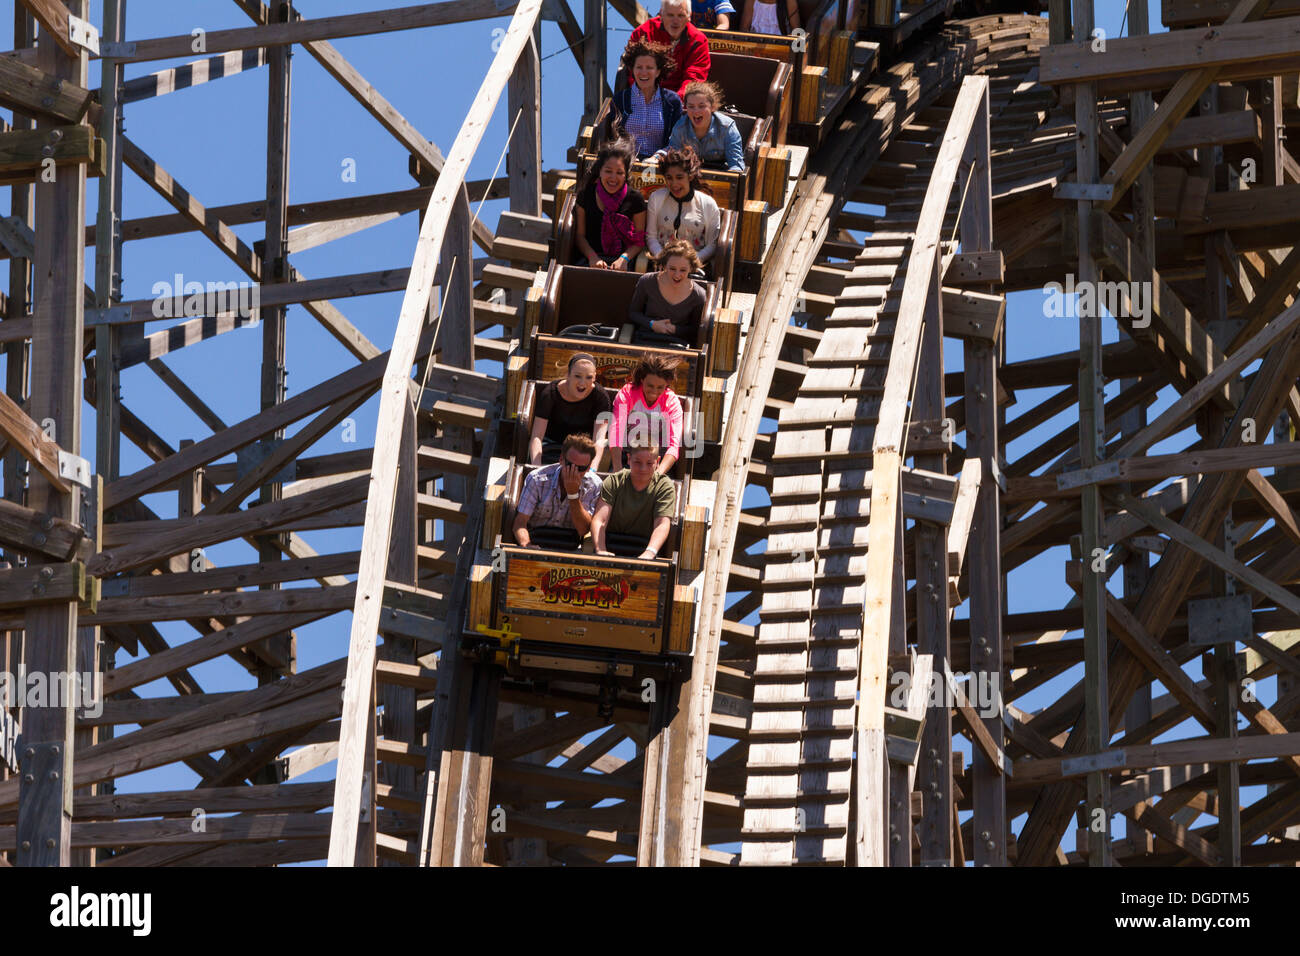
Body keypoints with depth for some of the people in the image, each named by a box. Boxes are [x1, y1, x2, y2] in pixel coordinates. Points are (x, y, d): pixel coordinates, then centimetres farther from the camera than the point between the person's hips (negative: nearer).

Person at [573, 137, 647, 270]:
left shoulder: (635, 199, 3)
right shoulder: (586, 195, 7)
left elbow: (639, 241, 6)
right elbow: (579, 234, 10)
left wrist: (623, 259, -11)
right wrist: (593, 257, -7)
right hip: (590, 258, 1)